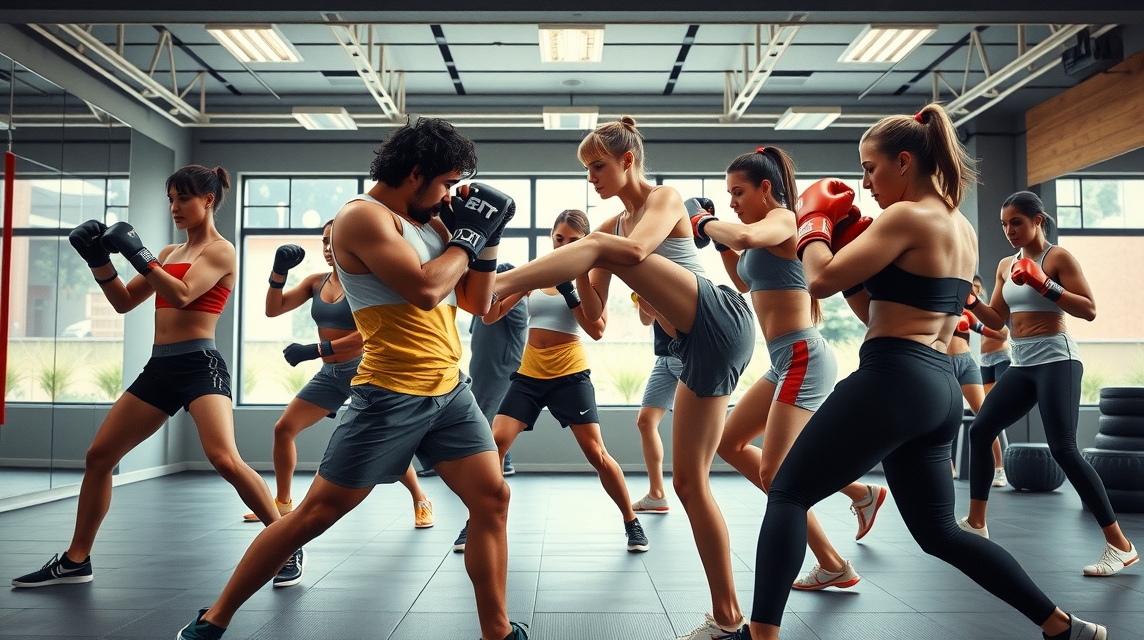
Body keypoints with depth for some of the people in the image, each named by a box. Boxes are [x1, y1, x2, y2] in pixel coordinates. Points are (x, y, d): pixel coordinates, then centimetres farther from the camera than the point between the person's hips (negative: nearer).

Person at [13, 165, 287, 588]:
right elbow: (124, 302, 19)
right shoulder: (169, 253, 19)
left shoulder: (221, 251, -2)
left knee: (224, 460, -27)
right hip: (159, 369, 8)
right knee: (98, 457, 10)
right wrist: (99, 262, 5)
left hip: (199, 366, -8)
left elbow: (181, 295, -18)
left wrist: (137, 254, -17)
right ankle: (75, 562, 24)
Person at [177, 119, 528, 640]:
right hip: (392, 396, -7)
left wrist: (486, 239, 6)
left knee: (492, 498, 0)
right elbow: (424, 290, -23)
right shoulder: (363, 217, -10)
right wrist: (468, 235, -9)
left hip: (450, 390, 8)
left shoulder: (428, 224, 14)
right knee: (315, 515, 0)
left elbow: (476, 303, 18)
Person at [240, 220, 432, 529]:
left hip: (362, 370, -6)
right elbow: (273, 309, 3)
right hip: (329, 373, 6)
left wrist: (316, 349, -25)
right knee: (283, 428, 1)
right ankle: (282, 503, 17)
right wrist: (278, 271, -13)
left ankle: (421, 502, 12)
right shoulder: (316, 282, 6)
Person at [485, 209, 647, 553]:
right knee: (494, 443, -8)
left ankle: (632, 522, 13)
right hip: (529, 374, 3)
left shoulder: (588, 276, 0)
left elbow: (597, 330, -12)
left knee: (596, 453, -5)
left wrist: (569, 293, -21)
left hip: (570, 374, -3)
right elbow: (491, 316, 6)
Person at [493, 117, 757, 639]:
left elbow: (636, 250, -20)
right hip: (698, 348, 8)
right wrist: (575, 271, 1)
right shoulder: (611, 225, 23)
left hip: (720, 321, -8)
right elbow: (594, 313, 17)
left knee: (603, 244, -20)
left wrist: (585, 250, -11)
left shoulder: (666, 198, 3)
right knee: (689, 482, 3)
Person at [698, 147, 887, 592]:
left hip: (803, 357, -10)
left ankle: (834, 567, 9)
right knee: (729, 444, 15)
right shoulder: (766, 230, 15)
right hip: (786, 362, 10)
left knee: (773, 472, -9)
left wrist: (707, 224, -17)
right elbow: (744, 283, 31)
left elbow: (744, 236, -36)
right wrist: (719, 241, 17)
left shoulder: (782, 219, -12)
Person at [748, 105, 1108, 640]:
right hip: (939, 390, 9)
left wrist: (814, 219, 3)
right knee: (938, 532, 22)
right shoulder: (962, 228, 18)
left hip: (893, 380, -9)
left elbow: (822, 280, -15)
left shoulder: (907, 215, -10)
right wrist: (847, 233, 16)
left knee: (787, 494, -3)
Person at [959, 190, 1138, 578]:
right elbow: (997, 320, 13)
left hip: (1056, 359, -7)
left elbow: (1089, 310, -13)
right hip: (1021, 364, 7)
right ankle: (976, 523, 16)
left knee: (1063, 450, -15)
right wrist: (969, 301, -4)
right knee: (980, 431, 4)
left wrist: (1045, 286, -23)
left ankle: (1120, 545, -7)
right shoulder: (1005, 266, 13)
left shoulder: (1058, 257, -5)